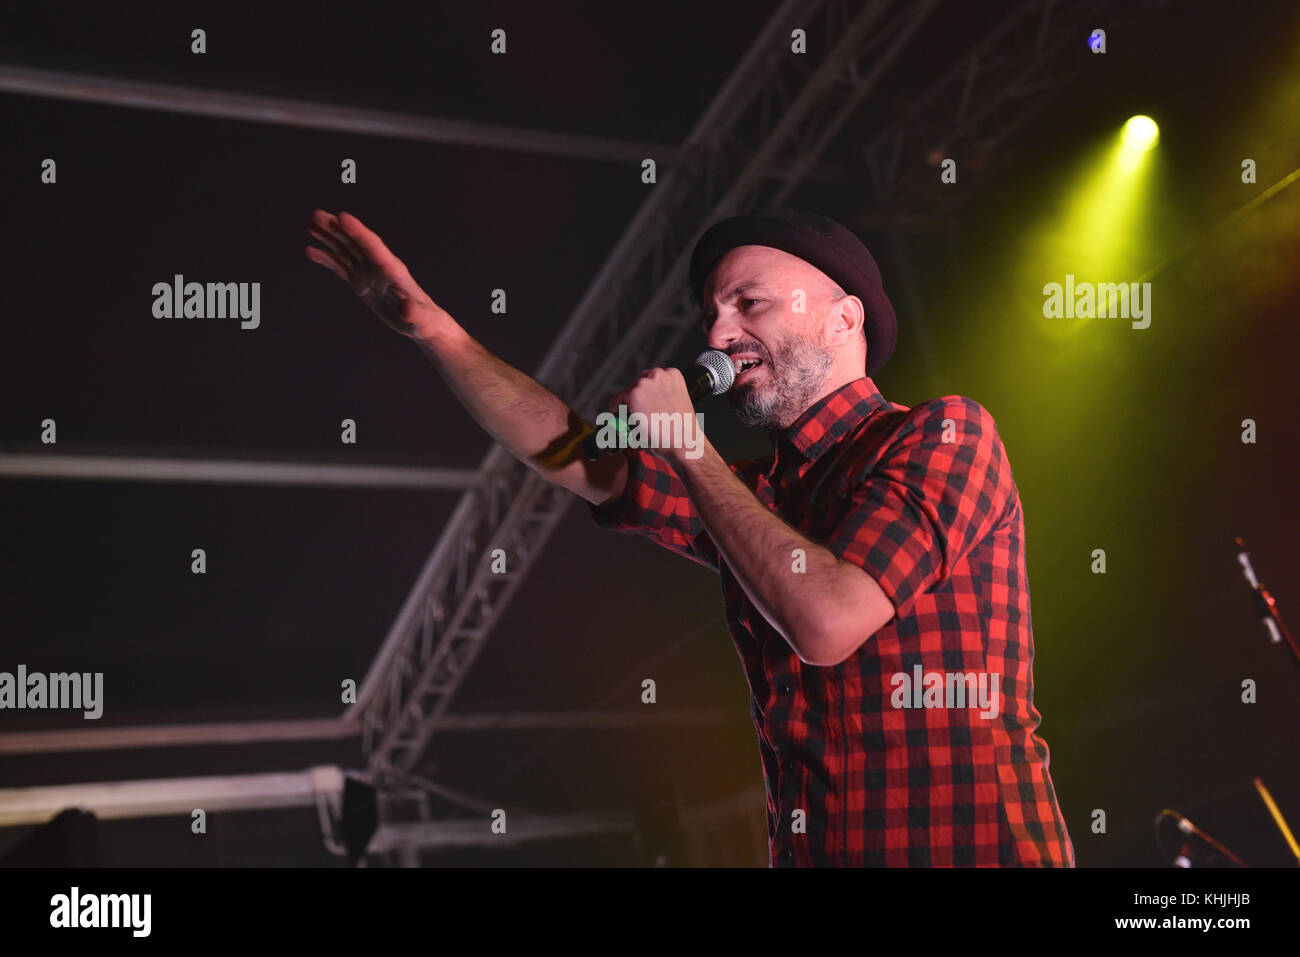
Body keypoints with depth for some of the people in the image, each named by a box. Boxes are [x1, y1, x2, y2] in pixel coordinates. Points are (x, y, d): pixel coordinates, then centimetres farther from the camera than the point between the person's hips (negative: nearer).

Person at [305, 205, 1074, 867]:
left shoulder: (944, 434, -6)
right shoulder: (753, 496, 16)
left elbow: (826, 622, -17)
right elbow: (577, 457, 15)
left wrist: (687, 448, -8)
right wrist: (430, 324, 7)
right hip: (813, 845, 6)